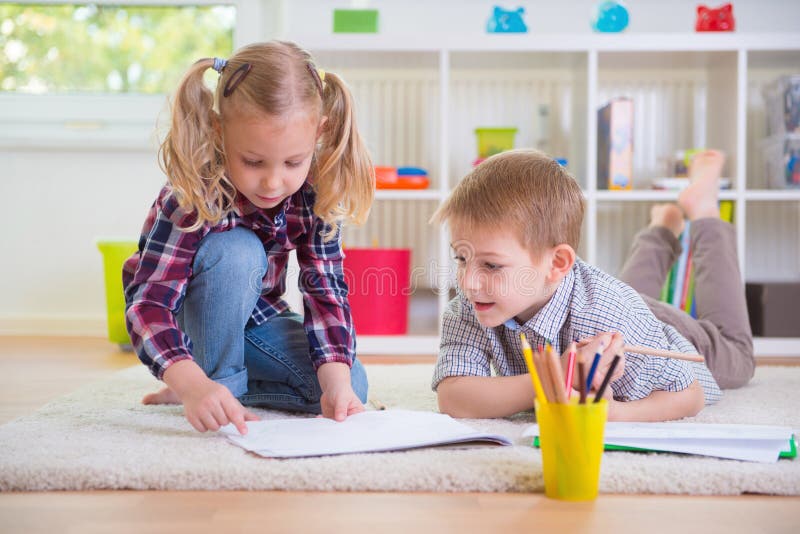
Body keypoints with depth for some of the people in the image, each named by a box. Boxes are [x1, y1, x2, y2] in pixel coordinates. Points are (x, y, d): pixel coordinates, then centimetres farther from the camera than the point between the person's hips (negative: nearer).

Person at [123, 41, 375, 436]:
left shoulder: (315, 193, -20)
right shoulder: (195, 196, -33)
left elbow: (326, 289, -20)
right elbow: (148, 305, -39)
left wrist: (337, 380, -36)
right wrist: (193, 384, -56)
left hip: (256, 318, 4)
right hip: (186, 324, -4)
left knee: (352, 386, -16)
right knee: (236, 252, -36)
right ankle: (221, 383, -16)